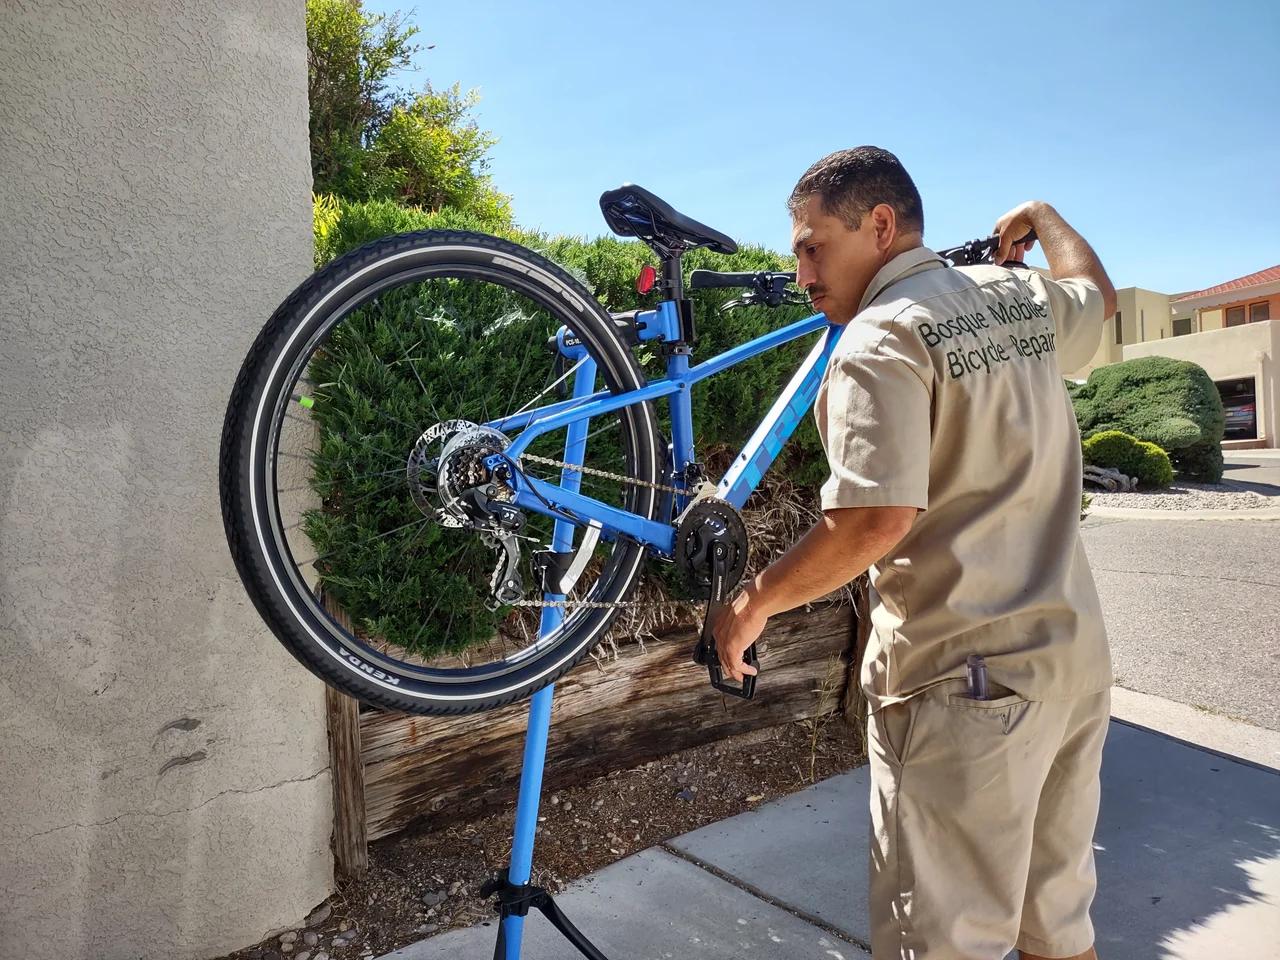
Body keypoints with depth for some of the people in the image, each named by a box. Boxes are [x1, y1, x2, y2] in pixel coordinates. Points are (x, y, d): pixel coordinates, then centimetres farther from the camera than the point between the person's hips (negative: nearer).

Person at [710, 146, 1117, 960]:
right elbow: (1098, 293, 33)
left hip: (963, 678, -8)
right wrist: (1043, 218, 49)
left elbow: (873, 522, -25)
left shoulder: (881, 339, -15)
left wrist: (754, 604, -12)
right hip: (1076, 655, 9)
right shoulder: (1022, 297, 8)